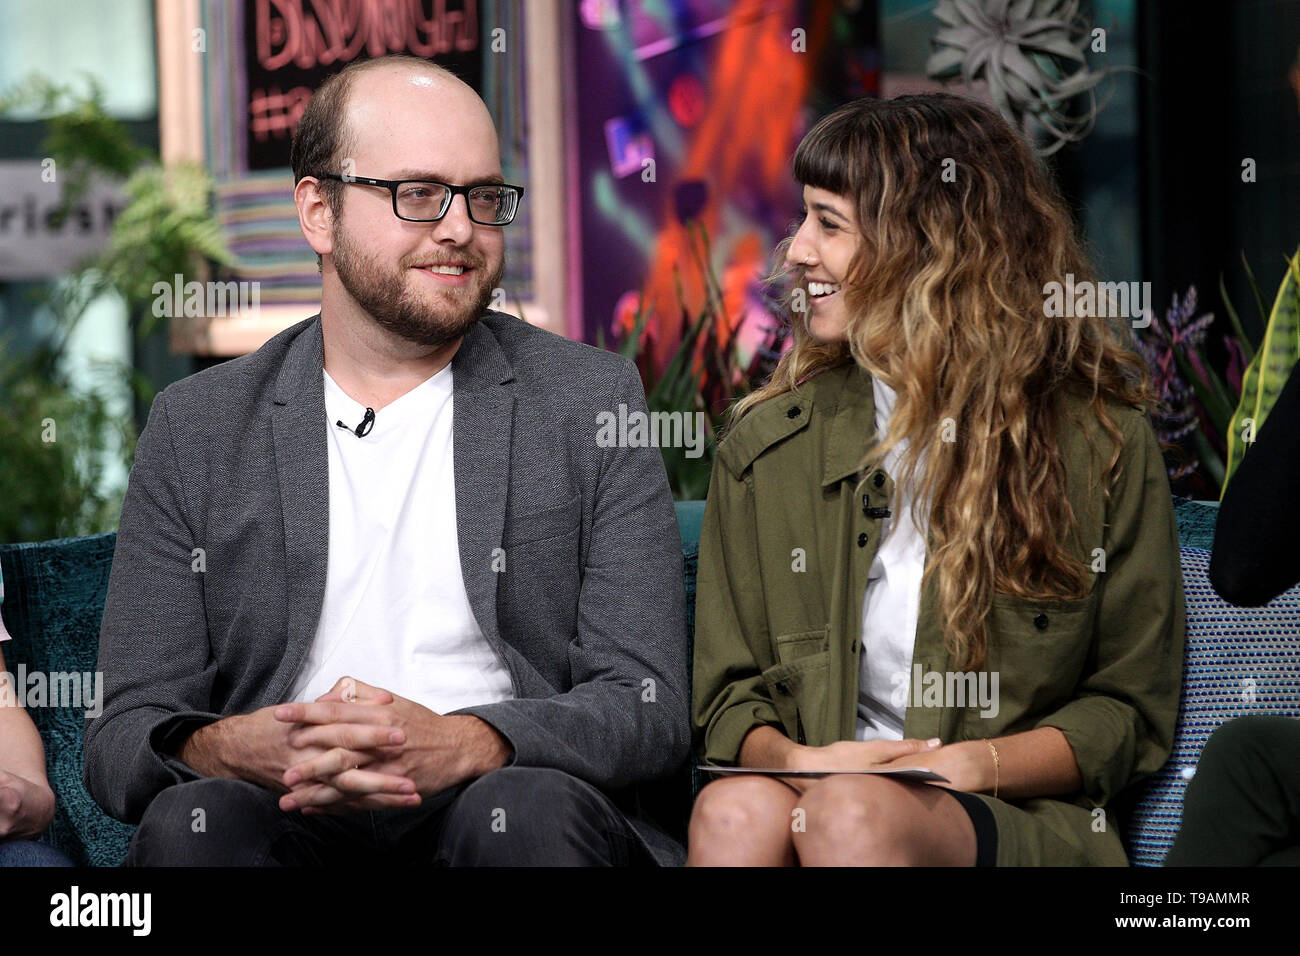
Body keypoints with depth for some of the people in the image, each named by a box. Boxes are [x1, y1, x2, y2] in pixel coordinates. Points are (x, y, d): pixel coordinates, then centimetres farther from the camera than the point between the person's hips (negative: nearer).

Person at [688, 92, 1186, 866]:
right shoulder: (766, 446, 13)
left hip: (1020, 820, -2)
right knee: (736, 811, -34)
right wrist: (794, 758, -11)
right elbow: (729, 697, 13)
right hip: (818, 786, 2)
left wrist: (974, 764, -11)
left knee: (854, 815, -36)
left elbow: (1133, 709, 6)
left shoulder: (1100, 441, 5)